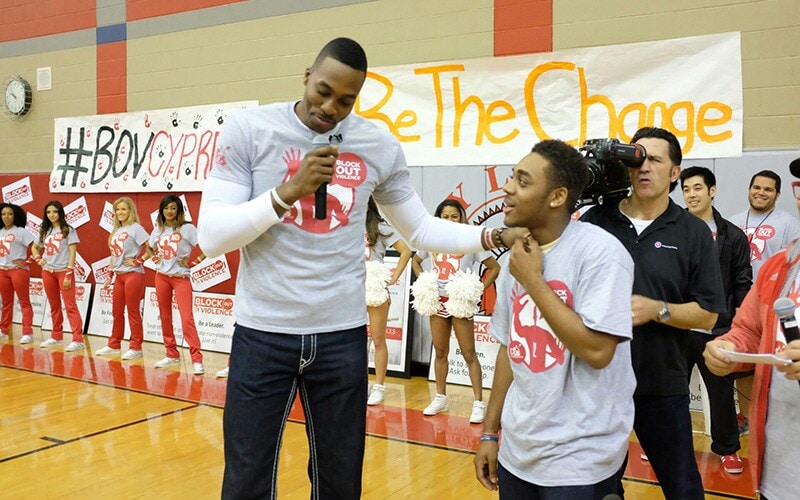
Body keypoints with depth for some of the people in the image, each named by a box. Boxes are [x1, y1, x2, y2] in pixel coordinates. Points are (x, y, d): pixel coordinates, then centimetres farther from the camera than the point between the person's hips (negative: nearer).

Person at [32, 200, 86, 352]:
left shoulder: (68, 230, -3)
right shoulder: (44, 231, 12)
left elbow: (72, 253, -8)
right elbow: (34, 247, 27)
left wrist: (69, 274, -15)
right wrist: (38, 259, 5)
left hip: (63, 271, -5)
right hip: (47, 272, 5)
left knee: (70, 305, -10)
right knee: (54, 306, 12)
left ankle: (78, 340, -14)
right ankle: (56, 337, 22)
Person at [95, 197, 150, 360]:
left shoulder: (135, 228, -8)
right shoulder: (116, 231, 15)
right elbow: (114, 255, 19)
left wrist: (138, 261, -14)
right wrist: (110, 276, 16)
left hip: (133, 275, -8)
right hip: (119, 276, 8)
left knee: (133, 312, -2)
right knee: (116, 312, 13)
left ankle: (136, 348, 5)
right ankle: (113, 345, 23)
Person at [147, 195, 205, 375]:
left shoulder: (187, 228, -8)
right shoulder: (158, 229, 9)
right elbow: (150, 248, 27)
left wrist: (193, 263, -12)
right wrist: (154, 258, 8)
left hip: (181, 277, -6)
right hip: (161, 277, 6)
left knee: (187, 318, -13)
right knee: (165, 317, 10)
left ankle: (196, 360, -15)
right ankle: (172, 355, 21)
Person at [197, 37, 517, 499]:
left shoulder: (380, 146, 1)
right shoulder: (248, 129, -5)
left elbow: (420, 229, 11)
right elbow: (212, 236, -10)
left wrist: (493, 237, -3)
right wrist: (289, 191, -21)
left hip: (343, 336, 2)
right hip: (262, 334, -2)